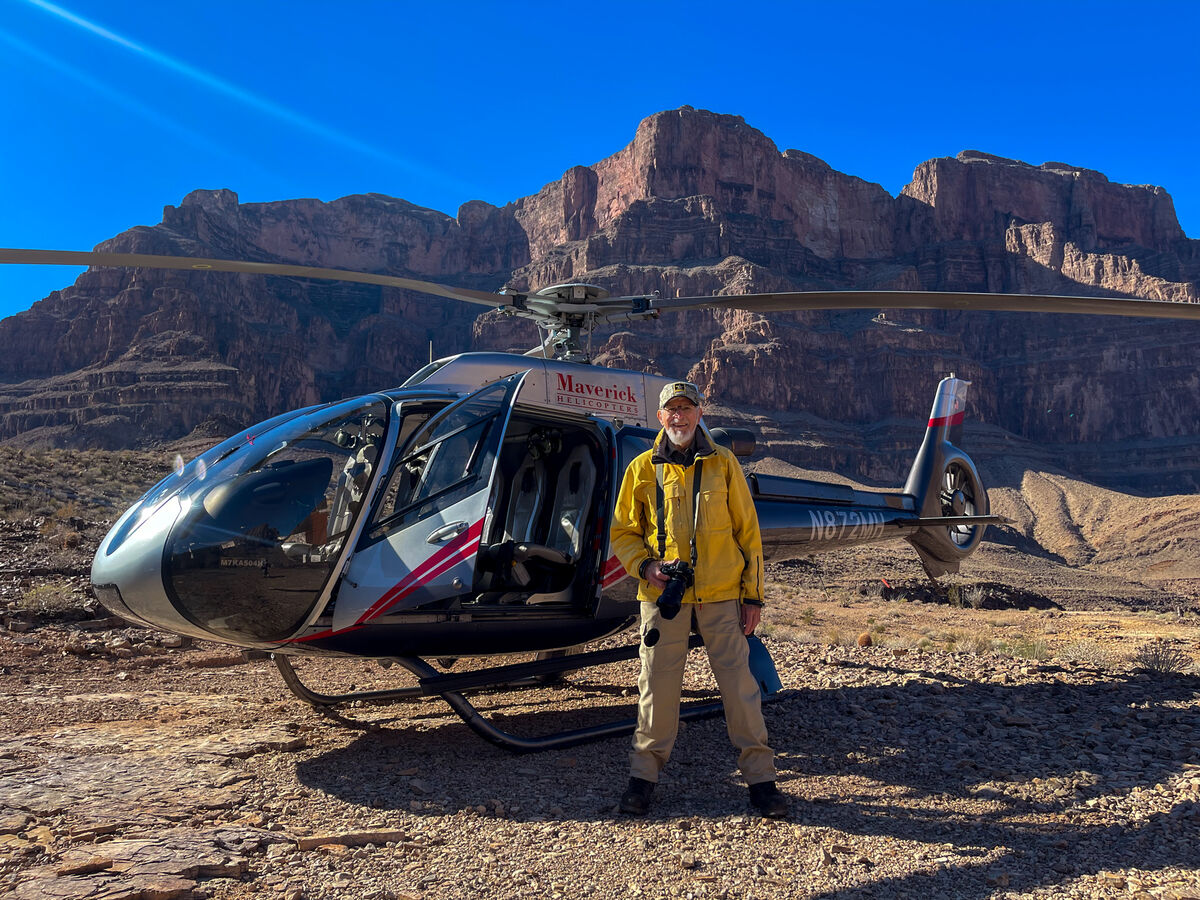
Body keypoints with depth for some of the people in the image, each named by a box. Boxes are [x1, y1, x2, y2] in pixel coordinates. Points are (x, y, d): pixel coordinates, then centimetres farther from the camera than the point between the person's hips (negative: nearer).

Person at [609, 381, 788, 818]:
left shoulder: (723, 464, 4)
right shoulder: (643, 469, 5)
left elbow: (748, 532, 7)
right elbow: (623, 532, 11)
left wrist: (753, 595, 3)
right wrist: (644, 566, -8)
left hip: (721, 596, 0)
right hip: (663, 596, 0)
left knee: (740, 683, 2)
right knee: (657, 684, 5)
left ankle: (760, 776, 16)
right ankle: (644, 773, 21)